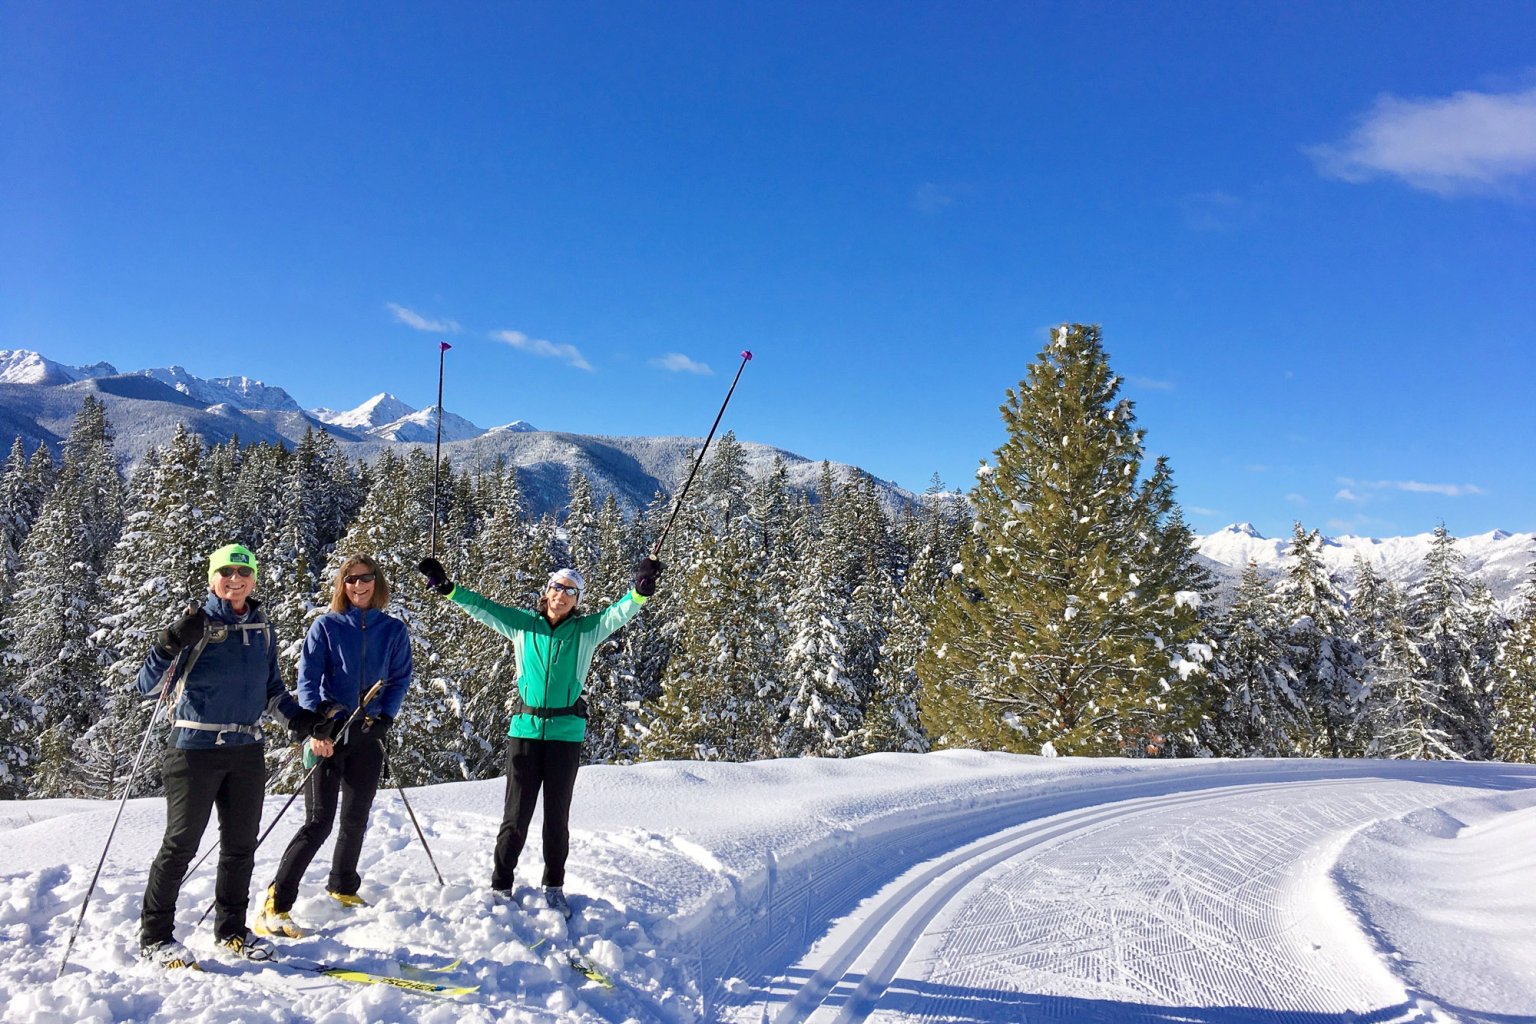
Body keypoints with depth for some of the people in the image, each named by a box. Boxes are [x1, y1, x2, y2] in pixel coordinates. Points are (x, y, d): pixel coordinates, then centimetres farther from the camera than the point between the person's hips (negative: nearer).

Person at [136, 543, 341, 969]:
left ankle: (231, 930, 25)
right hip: (196, 748, -5)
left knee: (241, 845, 11)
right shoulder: (196, 624, -6)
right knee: (180, 844, 1)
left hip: (246, 750, 5)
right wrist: (170, 643, -27)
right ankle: (154, 936, 16)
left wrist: (302, 719, 4)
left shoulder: (261, 630, 9)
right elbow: (148, 686, -10)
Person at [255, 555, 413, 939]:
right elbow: (308, 679, -6)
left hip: (369, 734, 3)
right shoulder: (326, 626, -1)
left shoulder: (394, 630, 6)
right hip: (328, 732, -3)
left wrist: (385, 716, -8)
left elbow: (400, 679, 8)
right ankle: (275, 905, -4)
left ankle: (343, 888, 32)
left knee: (356, 819, 13)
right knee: (318, 822, -9)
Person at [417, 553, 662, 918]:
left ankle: (554, 887, 24)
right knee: (516, 813, 3)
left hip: (566, 733, 0)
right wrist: (447, 588, -9)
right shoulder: (522, 624, 4)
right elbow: (483, 607, 2)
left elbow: (619, 613, -11)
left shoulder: (587, 630, 2)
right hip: (525, 729, 0)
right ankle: (501, 885, 18)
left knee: (557, 814, 10)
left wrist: (640, 592, -29)